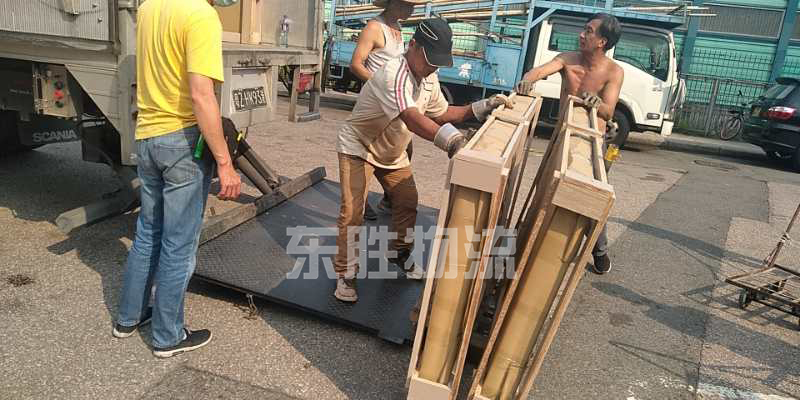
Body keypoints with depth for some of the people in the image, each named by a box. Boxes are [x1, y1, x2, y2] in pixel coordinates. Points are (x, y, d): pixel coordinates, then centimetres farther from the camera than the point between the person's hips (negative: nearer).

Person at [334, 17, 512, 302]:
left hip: (392, 153, 8)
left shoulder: (428, 79, -5)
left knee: (408, 202, 11)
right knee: (352, 212, -14)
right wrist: (452, 141, -63)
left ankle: (399, 251, 34)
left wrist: (481, 107, -10)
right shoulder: (393, 74, -33)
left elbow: (441, 114, 4)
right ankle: (345, 274, 1)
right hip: (358, 147, -8)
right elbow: (411, 118, -49)